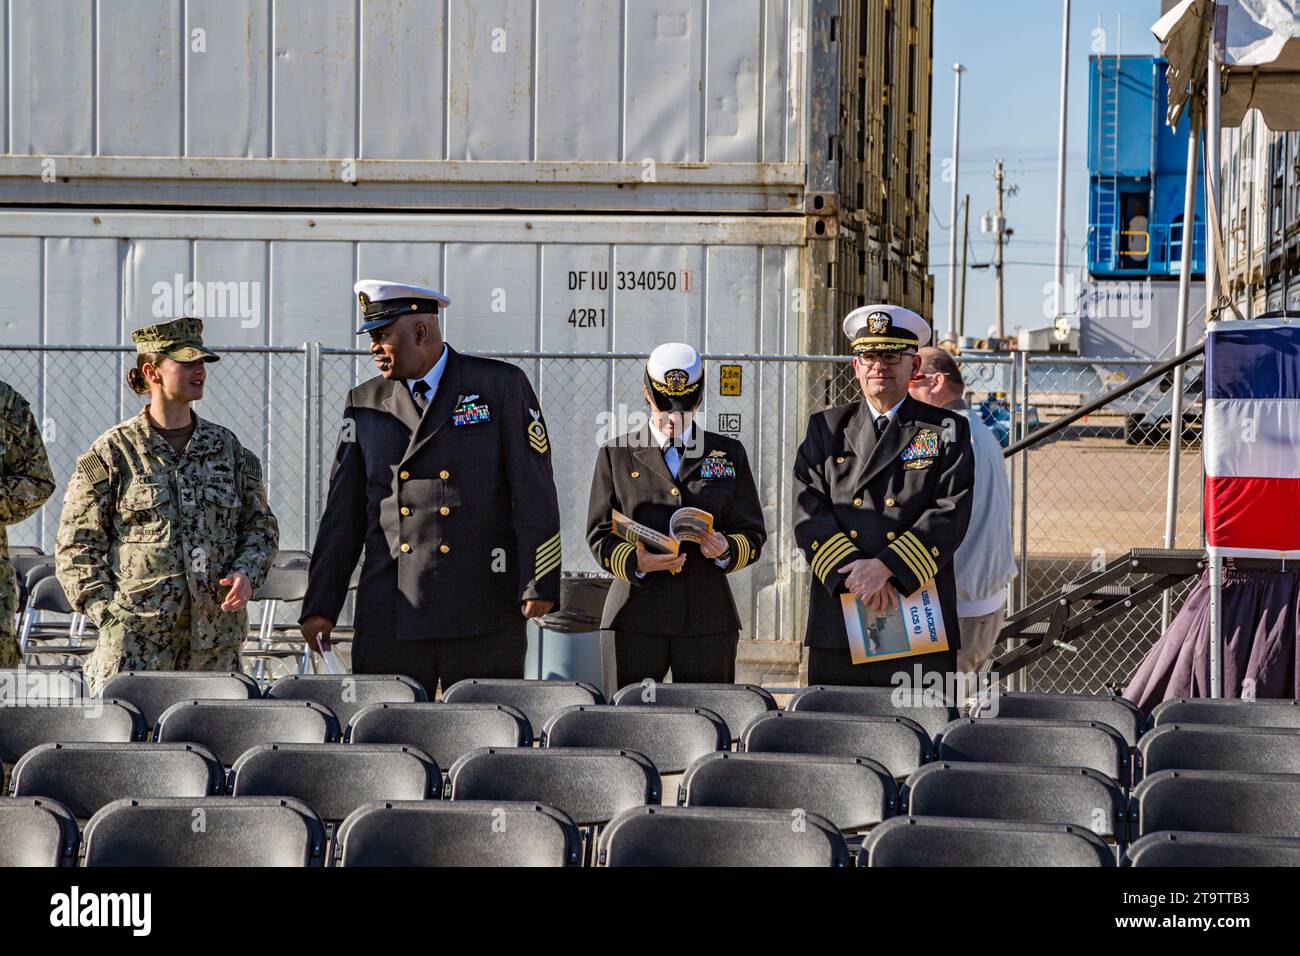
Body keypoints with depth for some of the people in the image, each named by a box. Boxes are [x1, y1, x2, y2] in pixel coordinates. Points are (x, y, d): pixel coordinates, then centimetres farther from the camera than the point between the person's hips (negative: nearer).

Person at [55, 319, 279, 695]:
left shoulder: (227, 447, 12)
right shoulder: (113, 452, 0)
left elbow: (261, 524, 19)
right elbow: (77, 545, 1)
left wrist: (246, 572, -1)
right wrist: (109, 616, -8)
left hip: (216, 633, 4)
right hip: (136, 638, -4)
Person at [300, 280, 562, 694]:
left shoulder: (502, 386, 3)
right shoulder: (365, 403, 13)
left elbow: (534, 493, -1)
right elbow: (343, 512, 13)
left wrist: (539, 585, -9)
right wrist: (319, 606, 7)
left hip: (484, 616, -3)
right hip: (388, 619, 3)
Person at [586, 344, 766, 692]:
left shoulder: (729, 454, 14)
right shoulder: (616, 454, 11)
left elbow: (753, 535, 12)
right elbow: (599, 536, 7)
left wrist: (726, 549, -11)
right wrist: (636, 562, -14)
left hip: (708, 620, 1)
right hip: (635, 616, -1)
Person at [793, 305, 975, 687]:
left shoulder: (947, 430, 8)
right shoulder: (825, 428, 14)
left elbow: (950, 514, -5)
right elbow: (809, 513, 3)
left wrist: (884, 567, -16)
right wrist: (854, 575, -12)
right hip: (838, 623, 2)